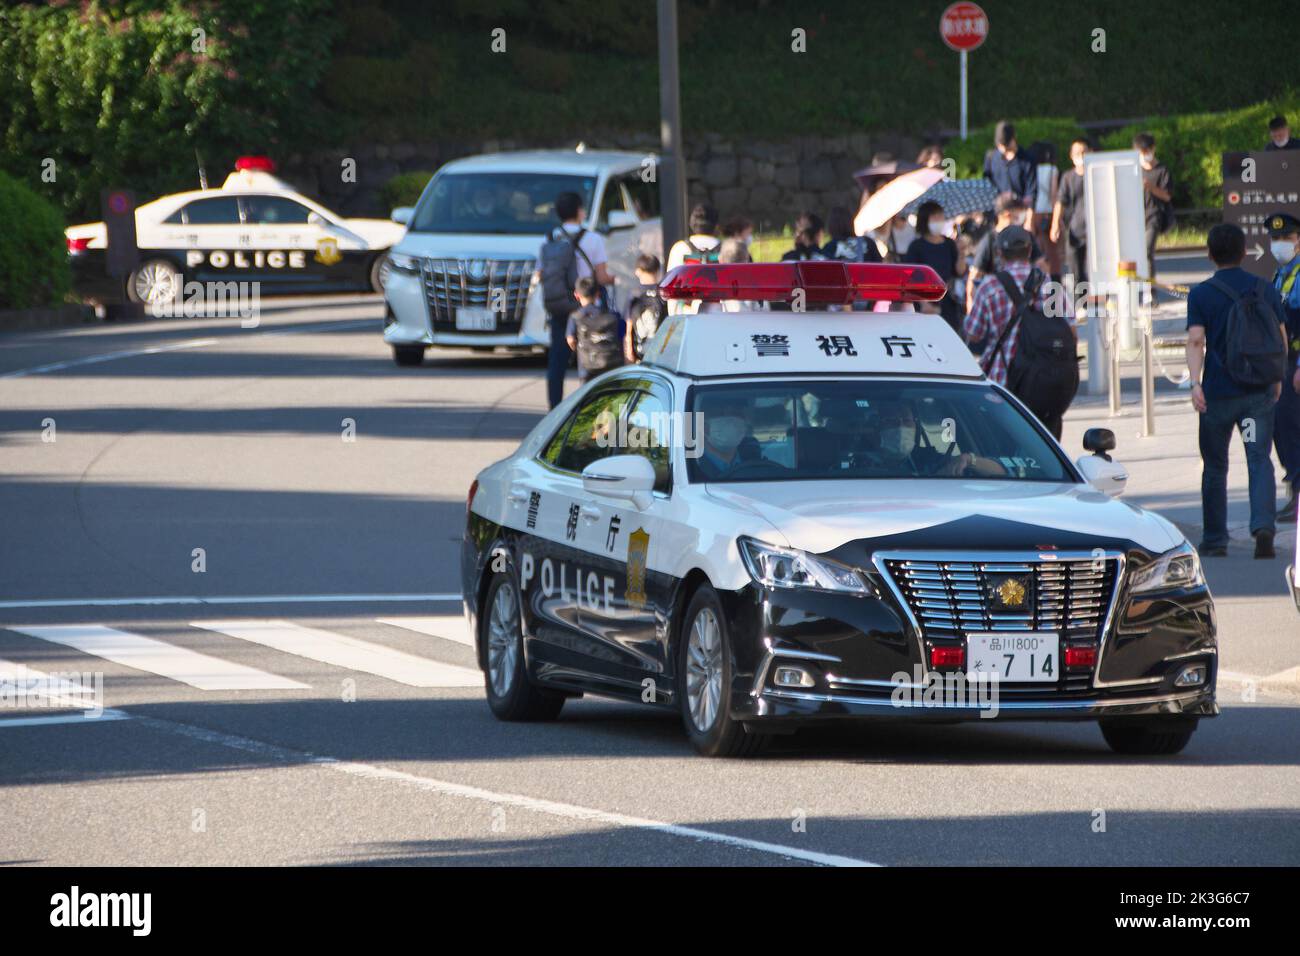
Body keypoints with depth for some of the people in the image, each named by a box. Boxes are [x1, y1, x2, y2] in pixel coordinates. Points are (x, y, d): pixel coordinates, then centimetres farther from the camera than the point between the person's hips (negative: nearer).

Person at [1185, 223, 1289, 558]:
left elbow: (1196, 341, -14)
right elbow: (1280, 339, 10)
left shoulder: (1201, 295, -3)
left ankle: (1215, 540, 17)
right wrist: (1276, 378, 22)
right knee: (1260, 460, -3)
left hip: (1218, 392, -1)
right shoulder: (1266, 291, 5)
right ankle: (1263, 525, -26)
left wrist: (1196, 383, -19)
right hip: (1259, 392, 1)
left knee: (1215, 467, 11)